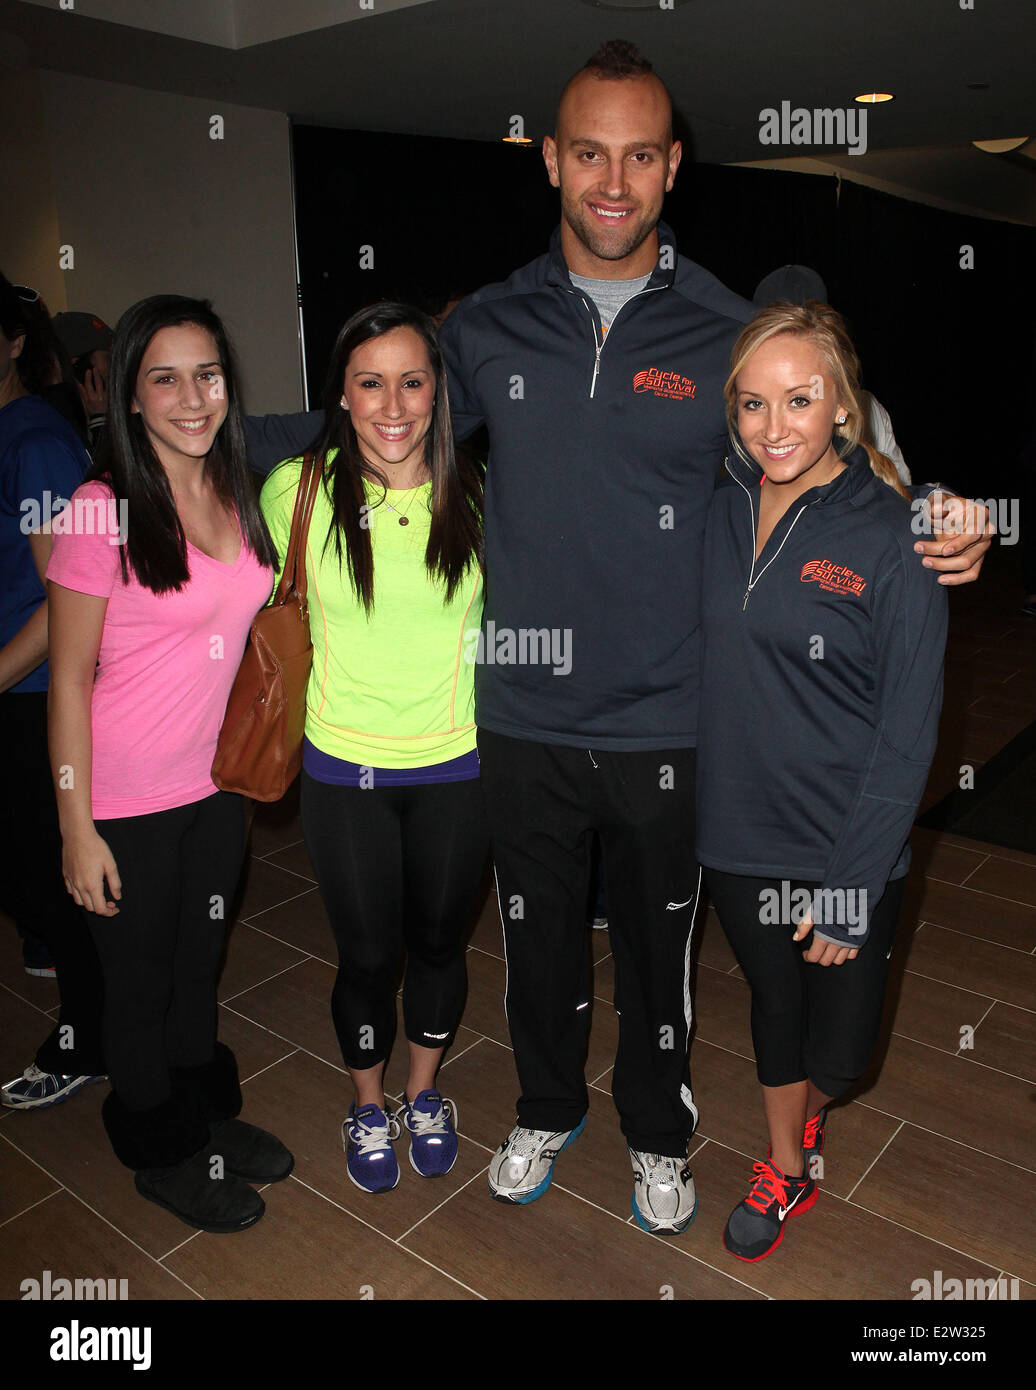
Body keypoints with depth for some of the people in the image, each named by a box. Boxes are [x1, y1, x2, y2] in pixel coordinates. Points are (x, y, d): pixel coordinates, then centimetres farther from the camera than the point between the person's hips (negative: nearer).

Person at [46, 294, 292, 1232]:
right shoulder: (102, 510, -17)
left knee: (202, 964, 23)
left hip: (217, 783, 5)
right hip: (127, 802, -5)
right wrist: (76, 827, -14)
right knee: (143, 982, 14)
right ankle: (163, 1153, 38)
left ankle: (208, 1114, 46)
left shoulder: (237, 497, 1)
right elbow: (69, 679, -14)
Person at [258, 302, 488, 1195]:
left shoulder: (476, 496, -6)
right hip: (345, 767, -1)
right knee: (367, 954, 12)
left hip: (457, 763, 1)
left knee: (438, 941, 17)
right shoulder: (298, 488, -8)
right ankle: (369, 1107, 41)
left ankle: (425, 1095, 44)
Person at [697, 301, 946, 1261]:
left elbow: (907, 731, -13)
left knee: (838, 1046, 11)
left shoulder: (892, 538, -15)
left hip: (843, 849, -3)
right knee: (774, 1008, 21)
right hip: (737, 832, 3)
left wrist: (853, 886, -13)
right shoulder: (721, 510, -2)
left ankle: (807, 1105, 49)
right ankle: (788, 1168, 48)